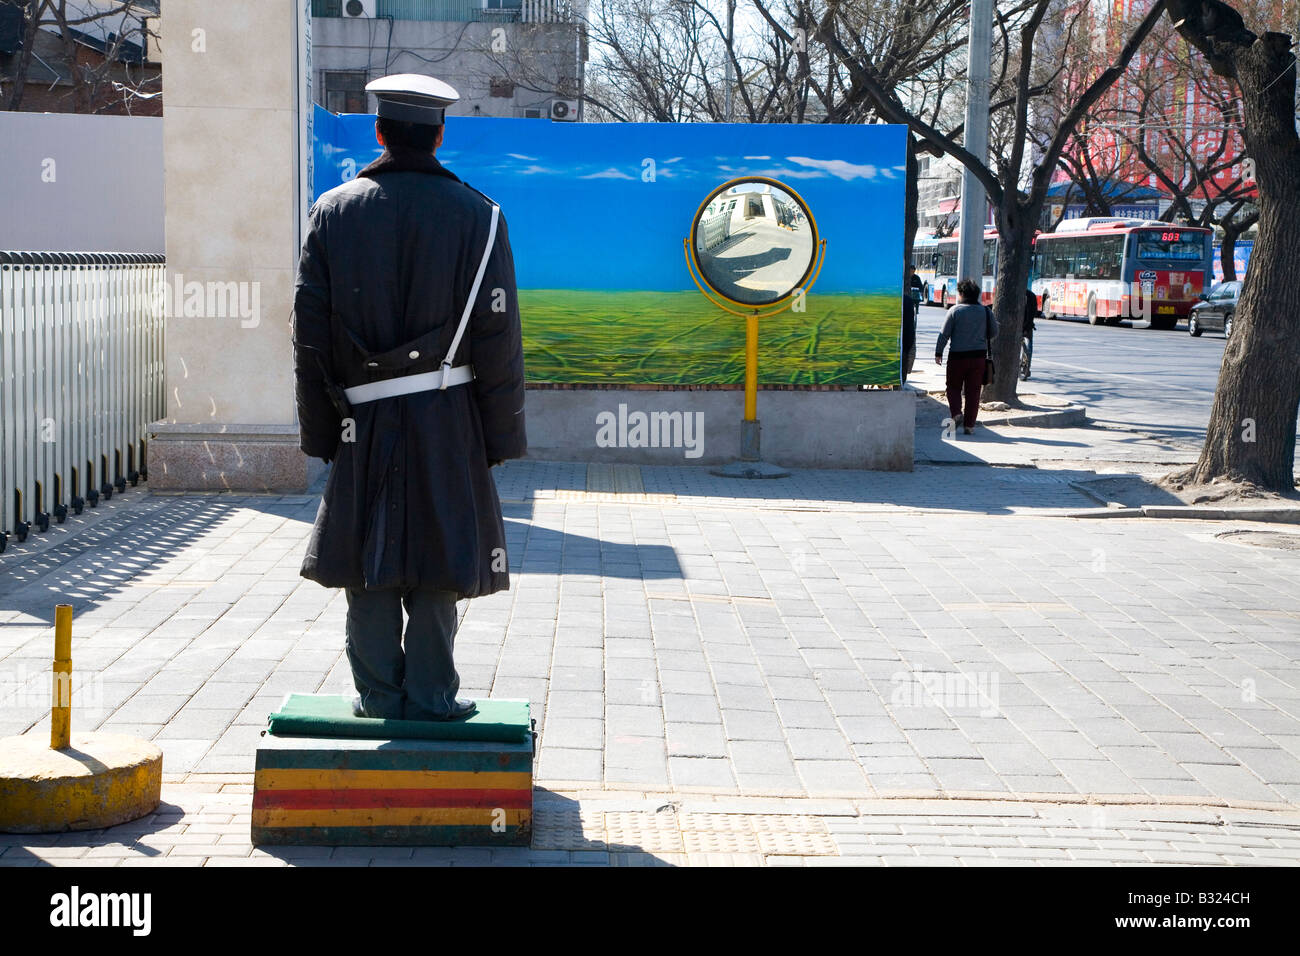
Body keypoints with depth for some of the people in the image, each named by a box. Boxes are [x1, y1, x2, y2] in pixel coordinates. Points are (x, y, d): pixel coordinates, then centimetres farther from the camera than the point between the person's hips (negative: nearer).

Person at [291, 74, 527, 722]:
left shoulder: (333, 211, 3)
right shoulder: (477, 215, -2)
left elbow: (310, 328, 3)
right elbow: (497, 335, -4)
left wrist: (320, 428, 9)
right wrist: (501, 434, 3)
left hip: (363, 421, 1)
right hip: (447, 422, -1)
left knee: (368, 557, 9)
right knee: (436, 553, 5)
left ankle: (377, 695, 14)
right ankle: (430, 695, 10)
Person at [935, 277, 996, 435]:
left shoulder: (955, 311, -6)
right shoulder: (986, 311, 3)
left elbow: (944, 334, -8)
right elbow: (994, 333, 10)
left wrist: (938, 353, -1)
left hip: (958, 356, -2)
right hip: (979, 357, 2)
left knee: (953, 387, 13)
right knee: (973, 391, 6)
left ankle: (956, 413, -9)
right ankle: (969, 424, 5)